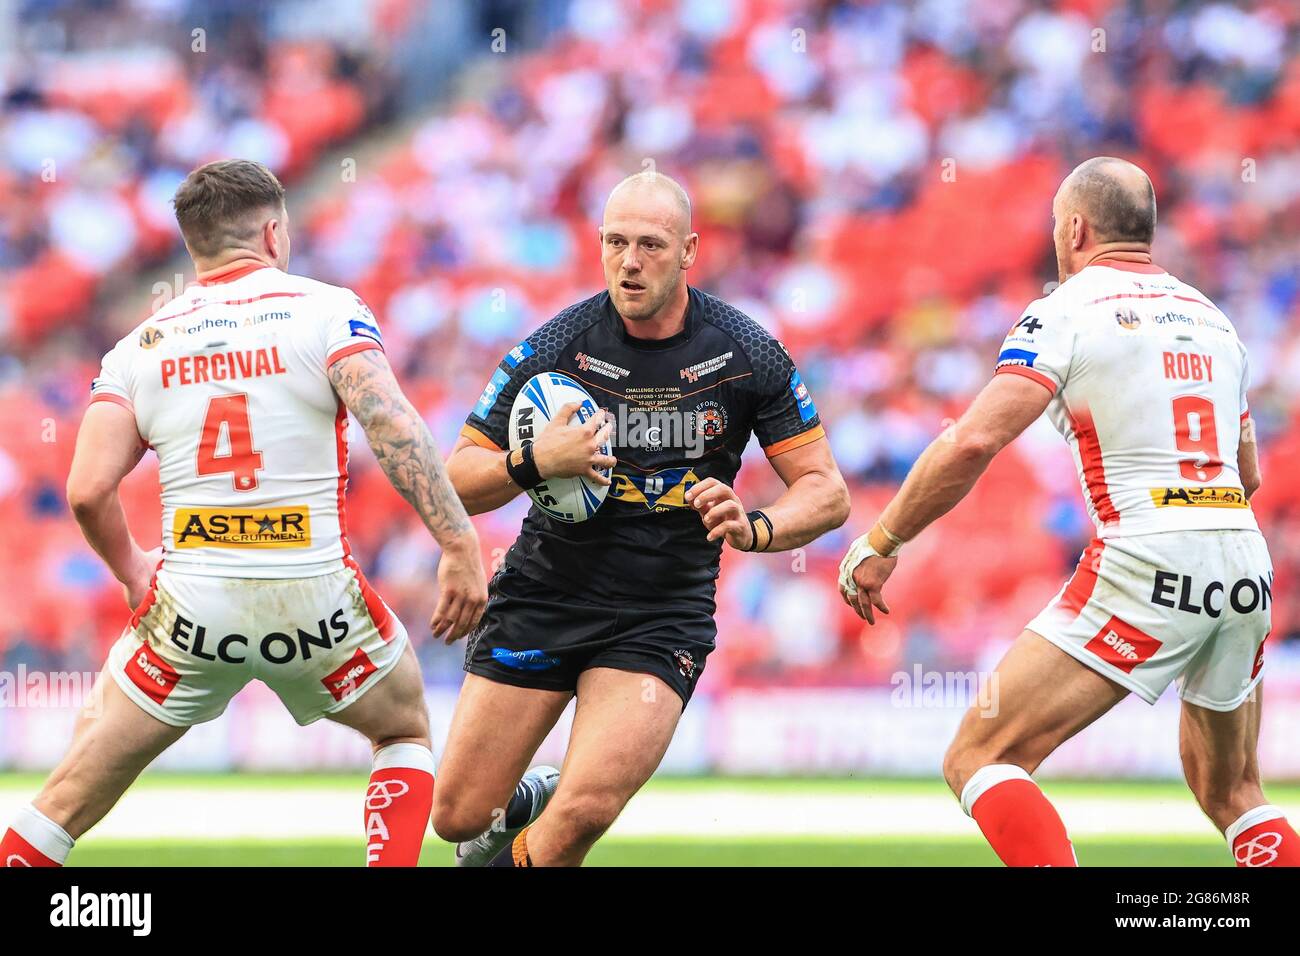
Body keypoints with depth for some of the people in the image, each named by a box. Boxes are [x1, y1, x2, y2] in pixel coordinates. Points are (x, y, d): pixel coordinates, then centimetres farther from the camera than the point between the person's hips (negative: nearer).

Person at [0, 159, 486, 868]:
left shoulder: (141, 345, 7)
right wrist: (459, 546, -14)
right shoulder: (326, 310, 0)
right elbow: (393, 428, -15)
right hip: (315, 600, -1)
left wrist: (130, 569, 17)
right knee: (406, 732, 26)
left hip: (191, 608, 1)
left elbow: (87, 490, -2)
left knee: (74, 796, 12)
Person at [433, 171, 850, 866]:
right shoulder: (554, 348, -8)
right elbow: (456, 483, -4)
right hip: (542, 596, 1)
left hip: (664, 619, -1)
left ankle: (526, 852, 12)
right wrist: (533, 464, -24)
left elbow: (826, 492, -1)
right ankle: (528, 802, 34)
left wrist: (752, 528, -21)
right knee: (457, 815, 0)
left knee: (585, 813, -21)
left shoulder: (747, 355, -6)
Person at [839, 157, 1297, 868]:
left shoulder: (1066, 310, -1)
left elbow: (972, 442, -12)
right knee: (1231, 795, 25)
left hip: (1146, 568, -7)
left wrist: (878, 544, -3)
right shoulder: (1211, 317, 18)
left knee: (979, 760, -4)